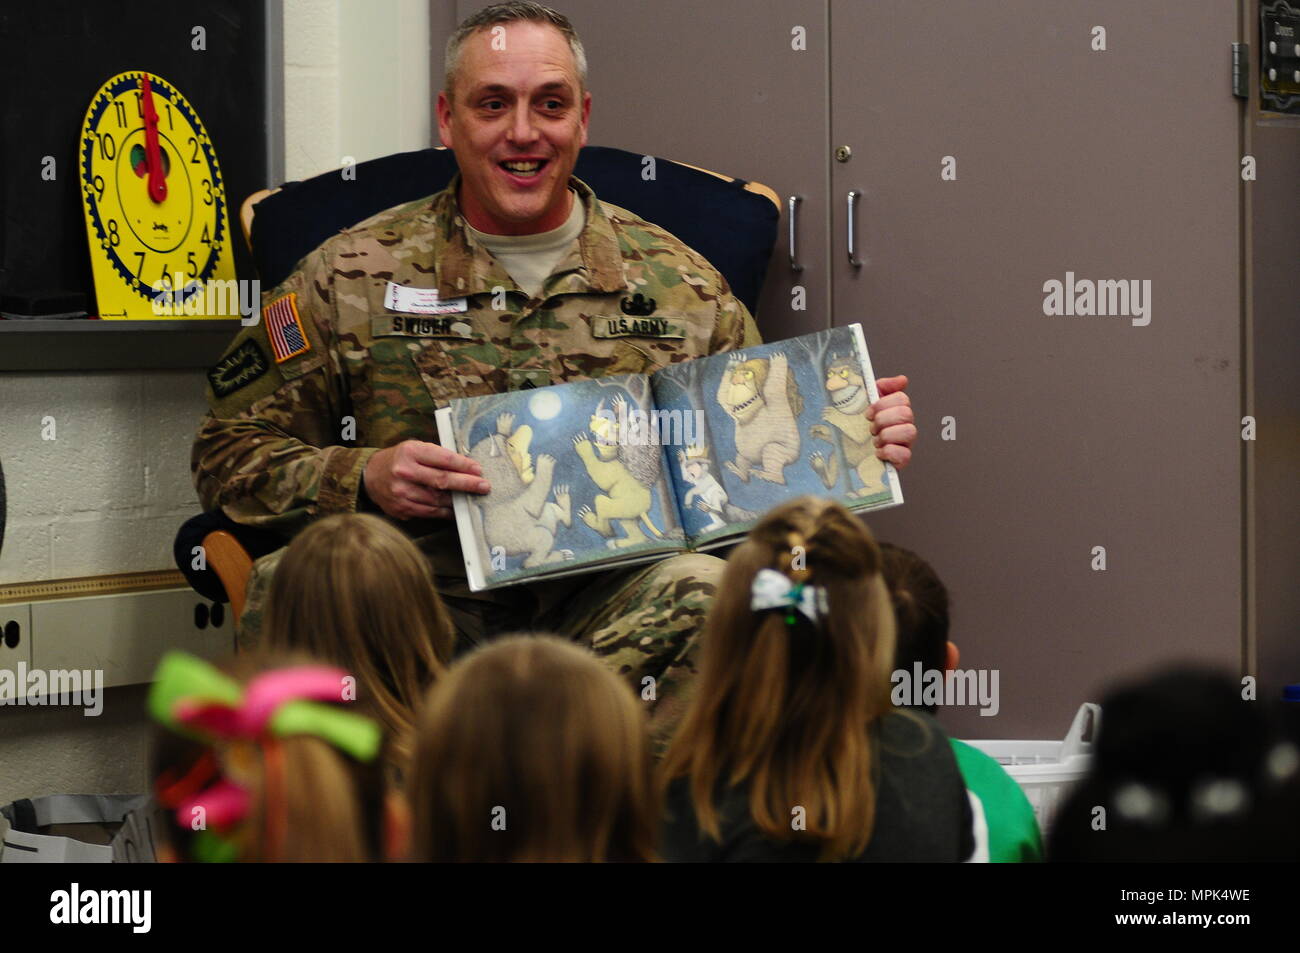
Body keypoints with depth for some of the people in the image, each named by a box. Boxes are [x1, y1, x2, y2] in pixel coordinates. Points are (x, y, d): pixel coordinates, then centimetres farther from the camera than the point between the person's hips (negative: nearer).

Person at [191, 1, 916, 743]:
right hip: (427, 604, 0)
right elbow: (230, 455, 11)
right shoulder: (351, 278, 10)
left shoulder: (681, 284, 14)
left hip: (610, 610, 1)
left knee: (704, 591, -34)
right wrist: (362, 480, -7)